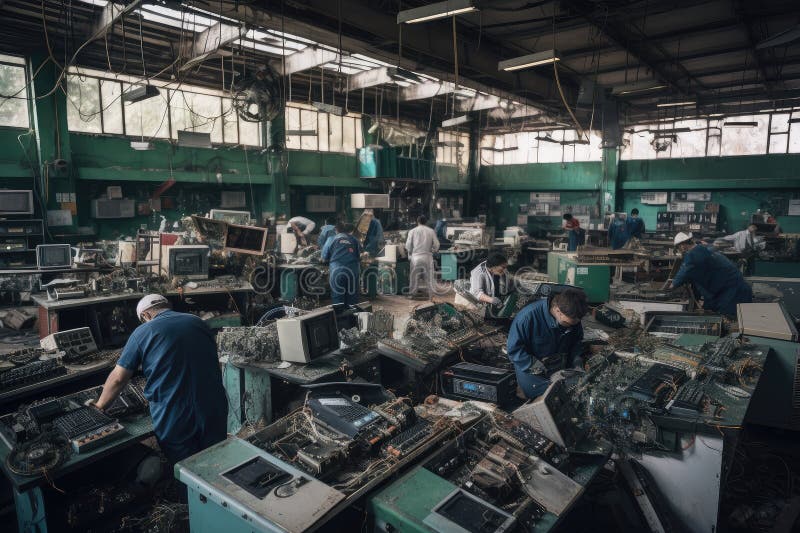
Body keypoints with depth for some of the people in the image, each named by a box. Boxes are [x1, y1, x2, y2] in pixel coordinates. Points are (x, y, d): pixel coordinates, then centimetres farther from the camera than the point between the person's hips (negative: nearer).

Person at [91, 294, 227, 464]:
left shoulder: (143, 332, -3)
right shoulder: (199, 323, 8)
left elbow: (118, 378, -1)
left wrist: (100, 406, 16)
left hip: (175, 422, -3)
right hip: (215, 413, 3)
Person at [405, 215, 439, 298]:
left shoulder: (412, 231, -1)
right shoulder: (431, 231, 1)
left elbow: (408, 245, -1)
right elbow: (436, 244, -1)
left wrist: (410, 253, 17)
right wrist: (433, 251, 18)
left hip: (416, 256, 0)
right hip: (427, 257, 0)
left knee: (415, 276, 8)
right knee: (429, 275, 8)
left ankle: (412, 293, 13)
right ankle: (431, 292, 12)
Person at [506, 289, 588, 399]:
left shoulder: (572, 319, -10)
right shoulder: (528, 316, -28)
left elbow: (578, 340, 11)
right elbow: (514, 349, -23)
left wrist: (577, 360, -6)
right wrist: (537, 366, -26)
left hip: (562, 368, 5)